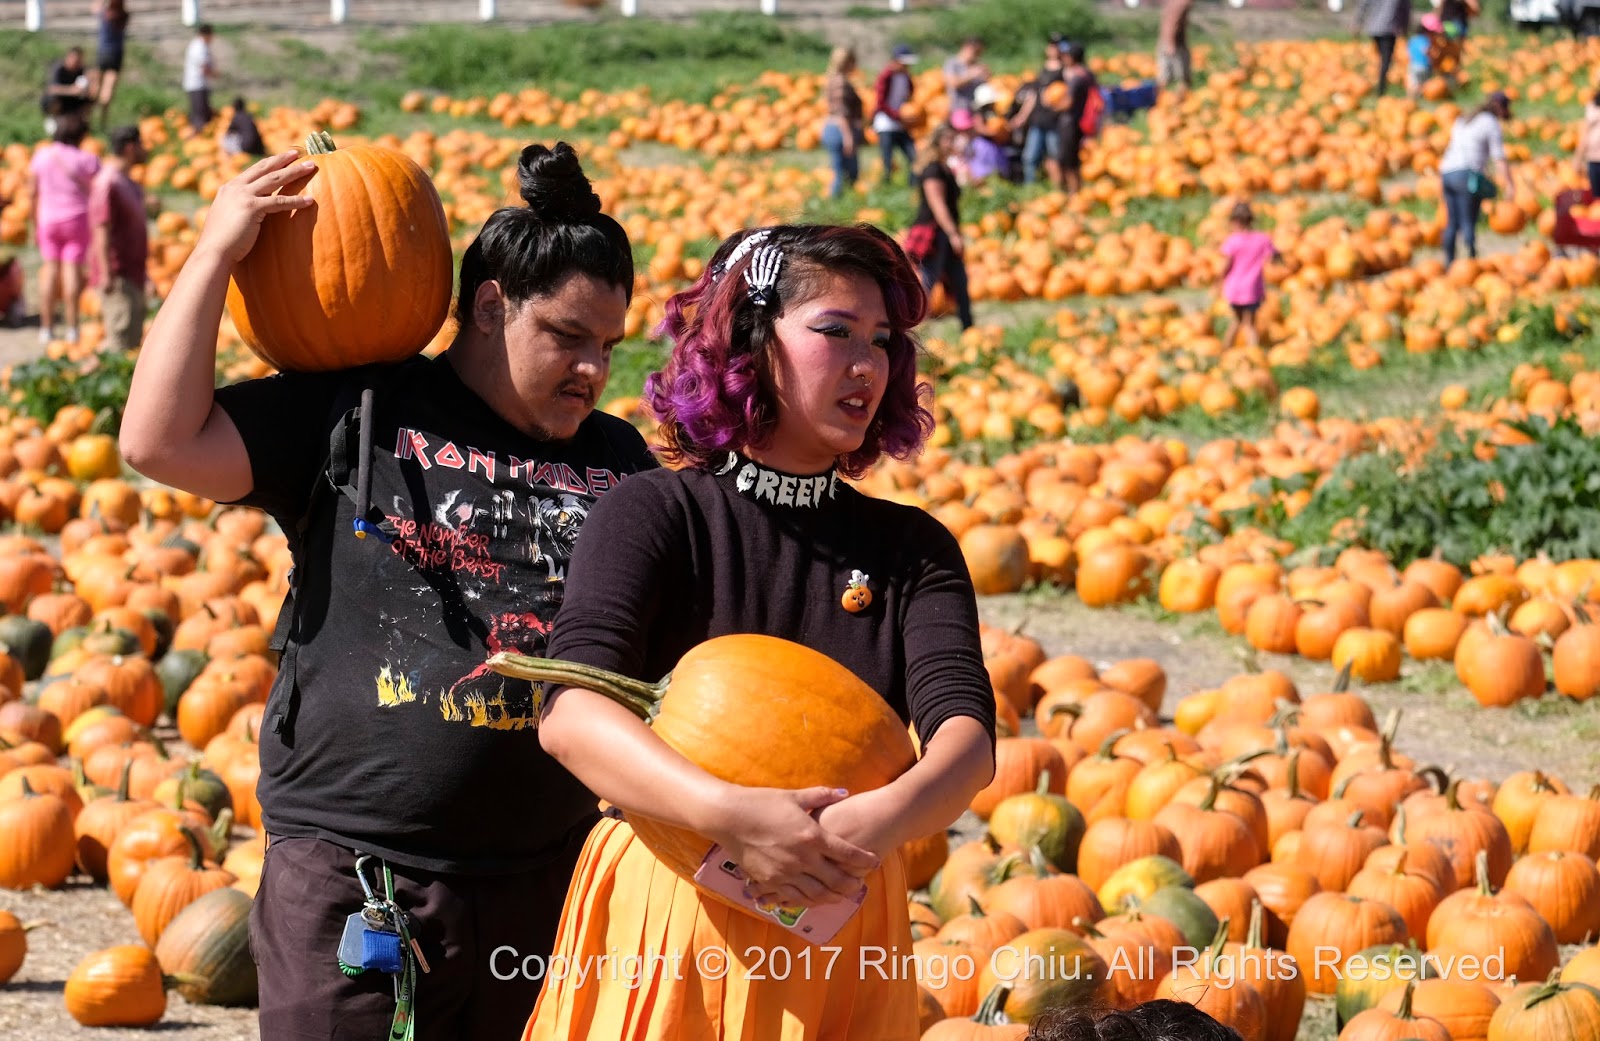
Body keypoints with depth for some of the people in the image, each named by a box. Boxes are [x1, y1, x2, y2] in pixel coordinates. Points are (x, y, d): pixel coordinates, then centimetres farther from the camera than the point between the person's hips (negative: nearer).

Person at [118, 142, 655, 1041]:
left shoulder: (620, 461, 12)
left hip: (545, 879, 4)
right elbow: (161, 442, -8)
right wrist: (216, 254, -7)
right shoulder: (353, 413, 0)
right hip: (354, 876, -4)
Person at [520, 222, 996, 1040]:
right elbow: (570, 712, -18)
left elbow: (966, 731, -8)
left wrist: (886, 817, -31)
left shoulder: (913, 550, 6)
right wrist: (730, 815, -34)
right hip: (664, 918, -3)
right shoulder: (654, 513, -4)